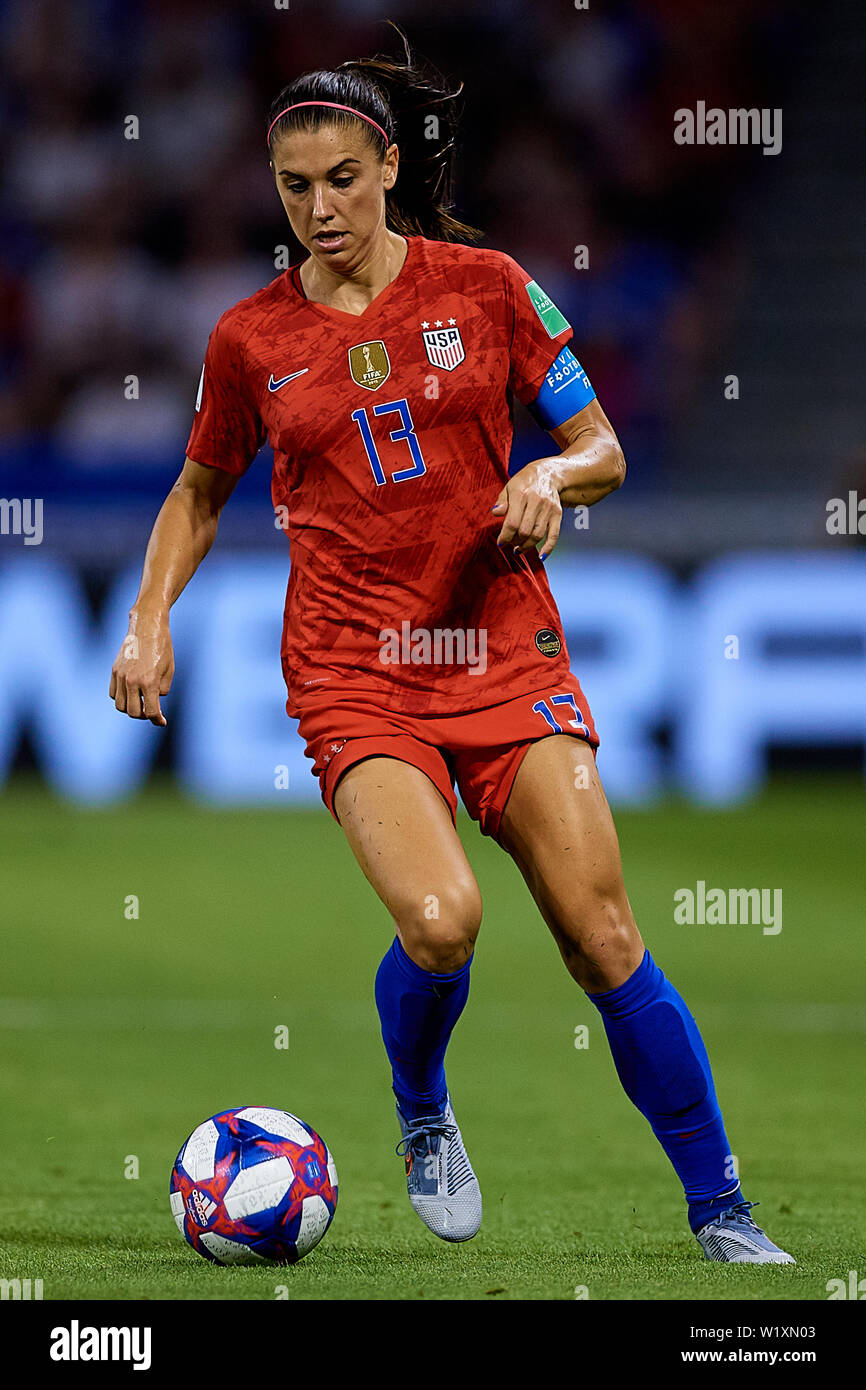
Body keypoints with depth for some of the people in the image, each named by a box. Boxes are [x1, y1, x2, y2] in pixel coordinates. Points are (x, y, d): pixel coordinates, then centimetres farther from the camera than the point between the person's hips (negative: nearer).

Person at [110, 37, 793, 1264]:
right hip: (353, 671, -1)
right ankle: (423, 1118, 8)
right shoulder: (251, 338, 4)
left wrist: (551, 476, -14)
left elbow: (602, 449, 7)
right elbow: (200, 493, 19)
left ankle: (720, 1214, 4)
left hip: (504, 648, 1)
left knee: (602, 939, -7)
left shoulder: (484, 286, 2)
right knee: (439, 922, -24)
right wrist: (151, 619, 5)